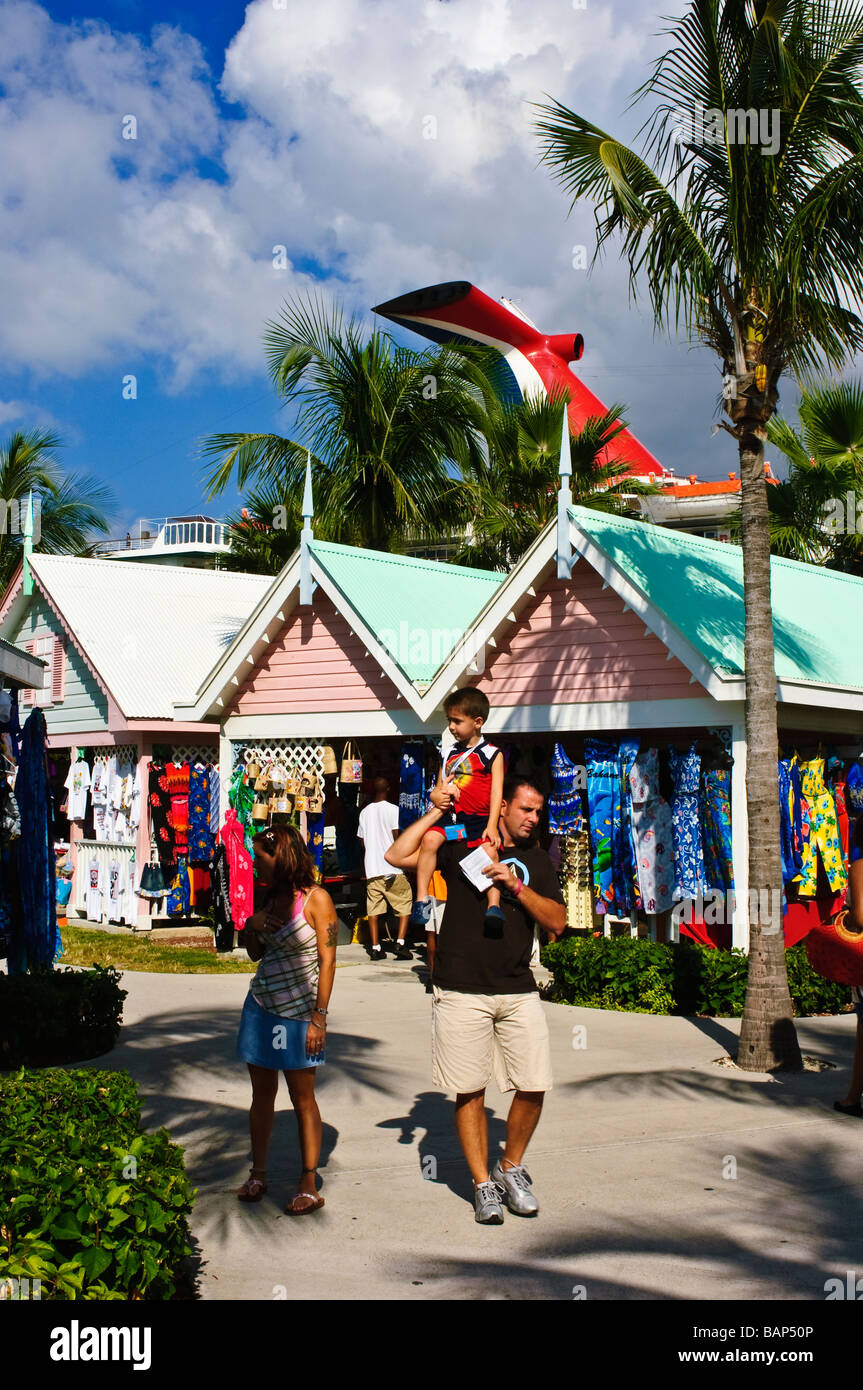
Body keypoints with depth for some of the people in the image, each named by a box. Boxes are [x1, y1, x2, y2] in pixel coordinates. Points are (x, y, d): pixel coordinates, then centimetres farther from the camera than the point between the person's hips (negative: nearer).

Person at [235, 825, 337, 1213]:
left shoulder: (316, 898, -9)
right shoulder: (272, 898, 10)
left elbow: (327, 961, -11)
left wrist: (318, 1018, -15)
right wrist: (251, 927, -1)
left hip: (298, 1012, -6)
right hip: (261, 1006, 6)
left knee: (303, 1098, -1)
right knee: (262, 1093, 9)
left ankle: (309, 1187, 5)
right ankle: (258, 1174, 19)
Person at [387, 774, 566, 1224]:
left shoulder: (535, 859, 13)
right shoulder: (459, 847, 4)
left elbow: (556, 922, 3)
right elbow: (397, 856, -5)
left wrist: (516, 886, -10)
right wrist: (435, 812, -6)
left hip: (519, 992, 3)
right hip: (462, 990, -3)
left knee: (533, 1088, -1)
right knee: (470, 1092, 1)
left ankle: (511, 1167, 23)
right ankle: (483, 1184, 15)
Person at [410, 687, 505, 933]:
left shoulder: (491, 753, 5)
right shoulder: (450, 754, 19)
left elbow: (496, 792, -2)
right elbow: (437, 790, 25)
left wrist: (491, 825, -14)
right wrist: (441, 791, -1)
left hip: (479, 818, -3)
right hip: (450, 815, 3)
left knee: (489, 850, -28)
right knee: (430, 839, -24)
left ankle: (494, 905, -26)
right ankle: (422, 899, -22)